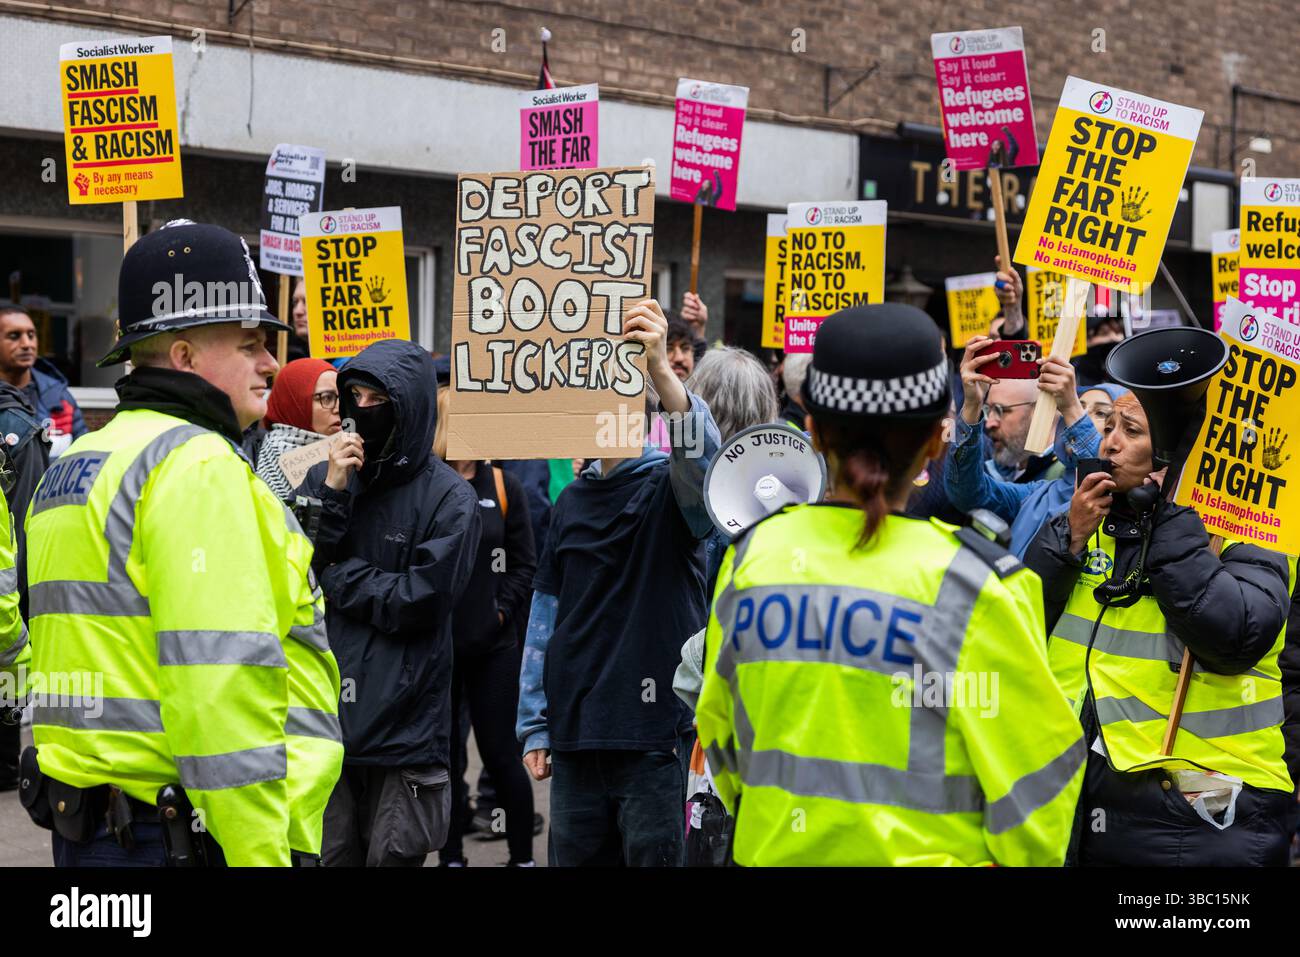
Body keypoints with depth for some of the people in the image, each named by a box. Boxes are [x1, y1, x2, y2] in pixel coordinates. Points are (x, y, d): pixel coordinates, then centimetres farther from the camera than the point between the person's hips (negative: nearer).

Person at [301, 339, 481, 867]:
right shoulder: (323, 478, 8)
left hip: (405, 722, -4)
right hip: (324, 712, 4)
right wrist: (332, 493, -9)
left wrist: (331, 573, -3)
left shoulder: (449, 499, -5)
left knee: (392, 854, 0)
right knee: (333, 853, 9)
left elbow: (418, 602, -11)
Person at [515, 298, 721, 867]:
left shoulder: (668, 486, -4)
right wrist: (535, 726, 12)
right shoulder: (572, 502, 12)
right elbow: (546, 617, 14)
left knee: (654, 856, 0)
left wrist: (660, 368, -42)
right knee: (576, 856, 12)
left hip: (656, 735, -5)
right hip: (576, 735, 5)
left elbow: (706, 463, -29)